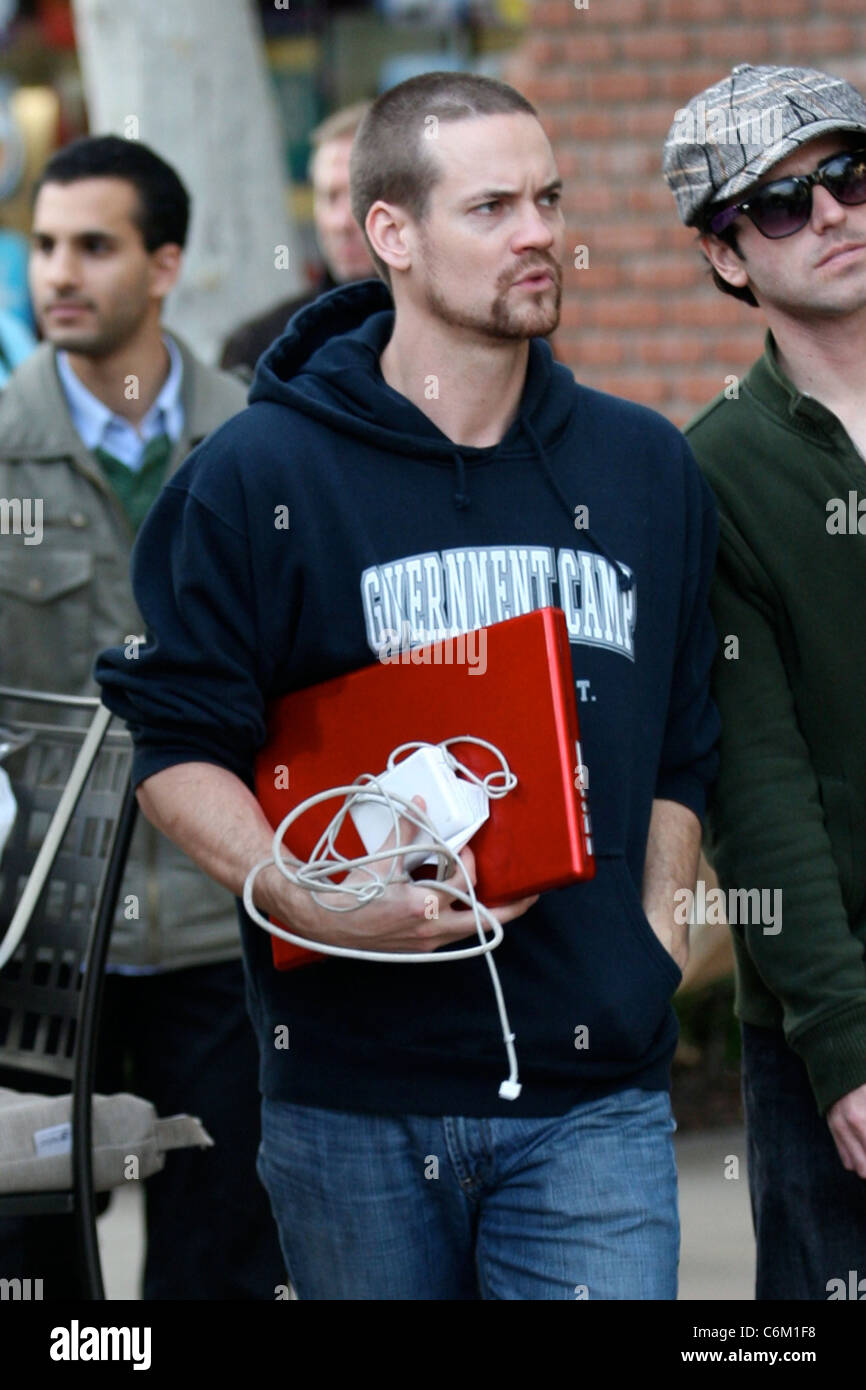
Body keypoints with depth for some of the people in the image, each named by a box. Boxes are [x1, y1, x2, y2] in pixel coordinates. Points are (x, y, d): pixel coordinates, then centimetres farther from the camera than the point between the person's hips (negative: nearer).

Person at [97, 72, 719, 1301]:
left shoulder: (647, 469, 10)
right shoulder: (259, 473, -2)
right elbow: (178, 749, -2)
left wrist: (655, 931, 5)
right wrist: (311, 902, -16)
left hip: (594, 1094, 2)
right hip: (352, 1095, -2)